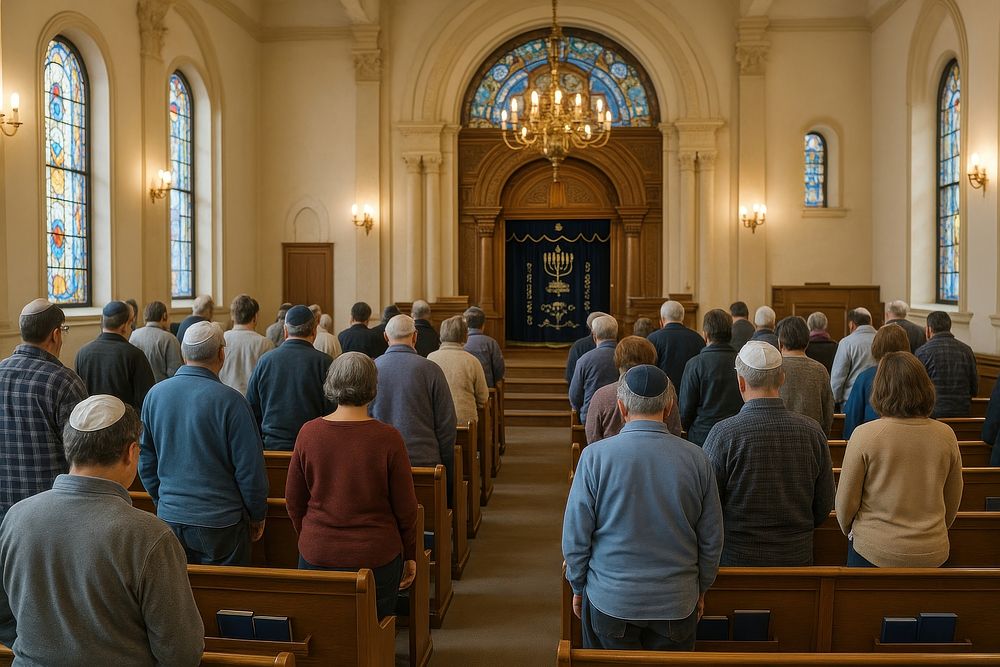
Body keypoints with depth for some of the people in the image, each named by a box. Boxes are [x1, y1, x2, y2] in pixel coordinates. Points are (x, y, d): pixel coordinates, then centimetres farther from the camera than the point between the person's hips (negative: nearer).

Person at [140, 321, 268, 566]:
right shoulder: (229, 400, -16)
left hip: (170, 517, 5)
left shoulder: (155, 394, 0)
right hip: (220, 521, -5)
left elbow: (146, 460, 10)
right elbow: (250, 467, -13)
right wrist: (258, 516, 0)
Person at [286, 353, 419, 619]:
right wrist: (410, 555, 8)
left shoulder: (309, 432, -7)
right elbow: (405, 505, -6)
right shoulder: (388, 438, -13)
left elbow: (293, 499, 4)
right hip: (376, 555, -2)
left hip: (317, 555, 2)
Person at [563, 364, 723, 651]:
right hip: (677, 603, 2)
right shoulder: (696, 459, -8)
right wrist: (700, 589, 16)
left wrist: (579, 588, 8)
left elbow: (575, 536, -7)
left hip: (609, 598, -1)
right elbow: (712, 538, 1)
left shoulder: (594, 456, -13)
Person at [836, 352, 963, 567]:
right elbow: (953, 501, 8)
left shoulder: (865, 434, -15)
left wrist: (849, 530, 12)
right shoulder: (946, 435, -5)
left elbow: (846, 501, -8)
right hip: (932, 553, 3)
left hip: (874, 551, -3)